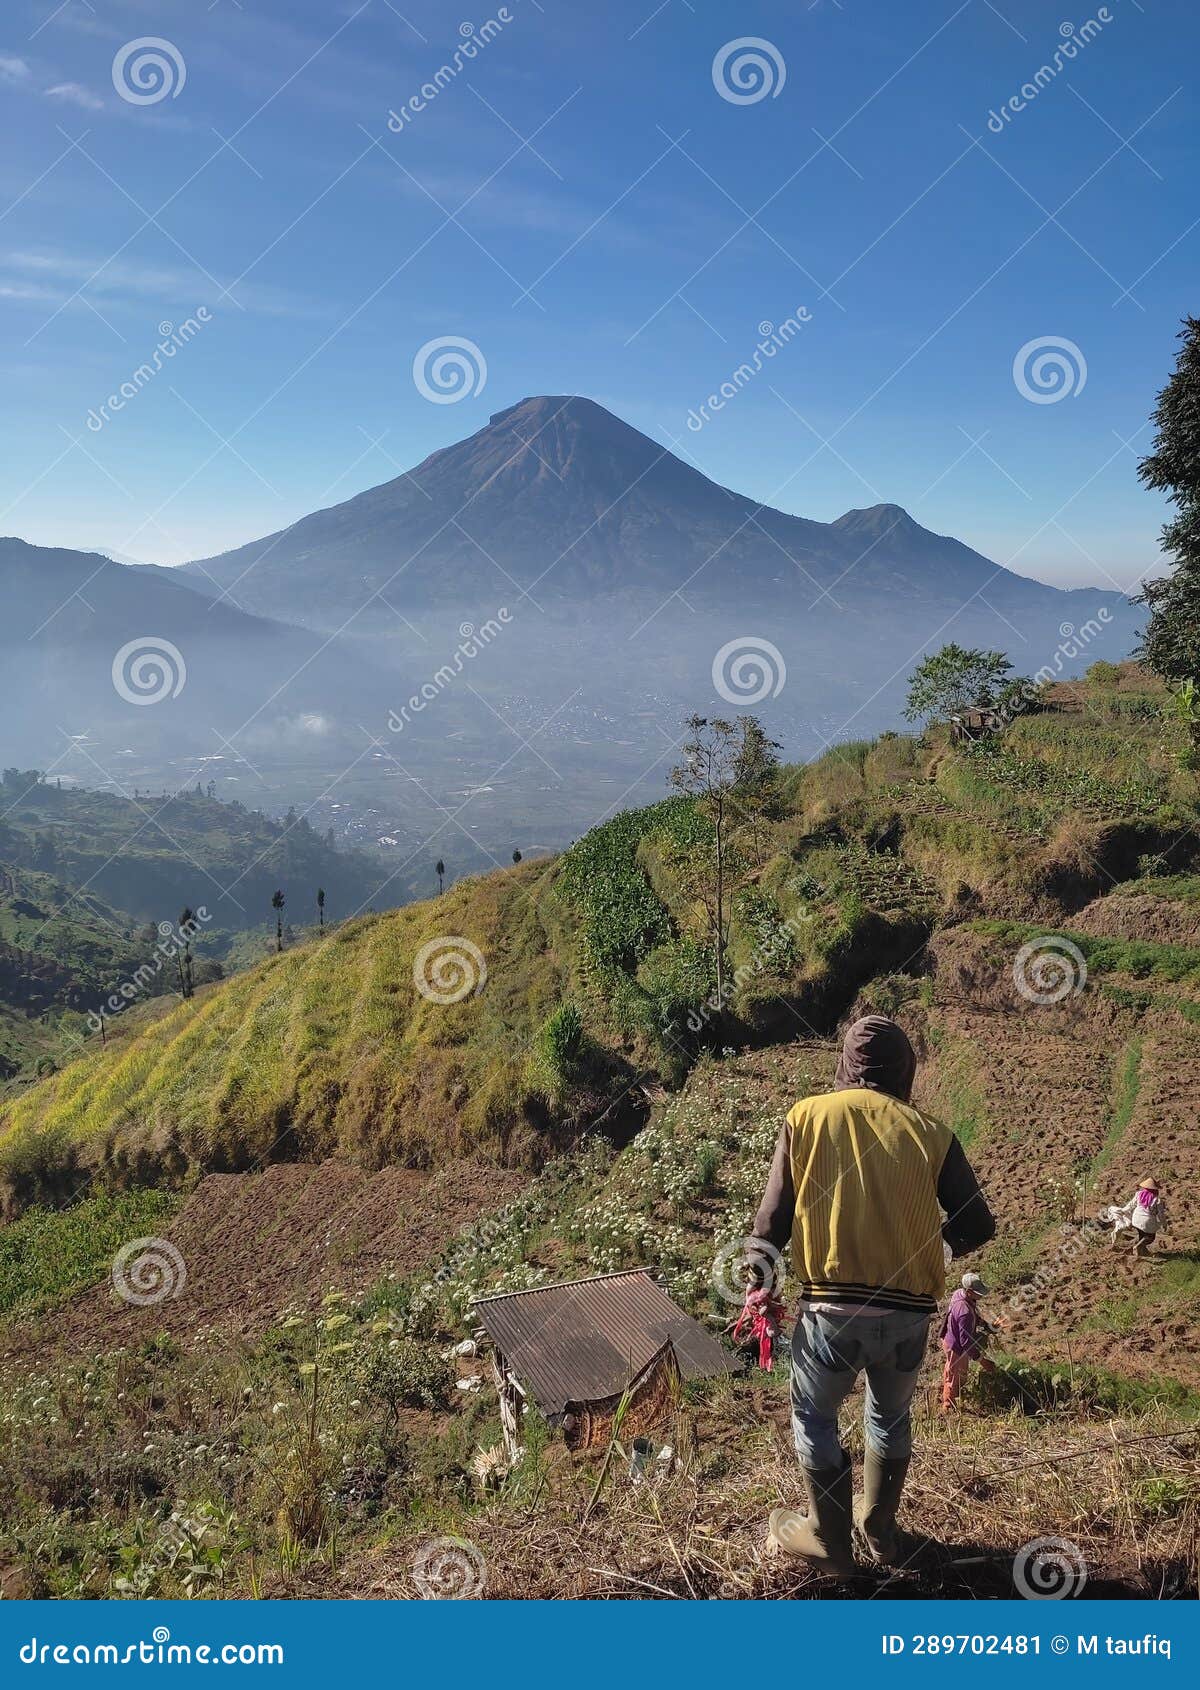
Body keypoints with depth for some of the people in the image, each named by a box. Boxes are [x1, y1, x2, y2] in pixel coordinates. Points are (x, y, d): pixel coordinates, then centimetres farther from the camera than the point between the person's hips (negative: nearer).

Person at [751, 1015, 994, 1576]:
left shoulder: (807, 1117, -1)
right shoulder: (930, 1133, 2)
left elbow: (773, 1218, -1)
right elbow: (977, 1227, 2)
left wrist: (758, 1276, 13)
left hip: (832, 1309, -2)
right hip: (909, 1313, 3)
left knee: (814, 1418, 22)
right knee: (891, 1417, 28)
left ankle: (829, 1542, 34)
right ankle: (880, 1533, 45)